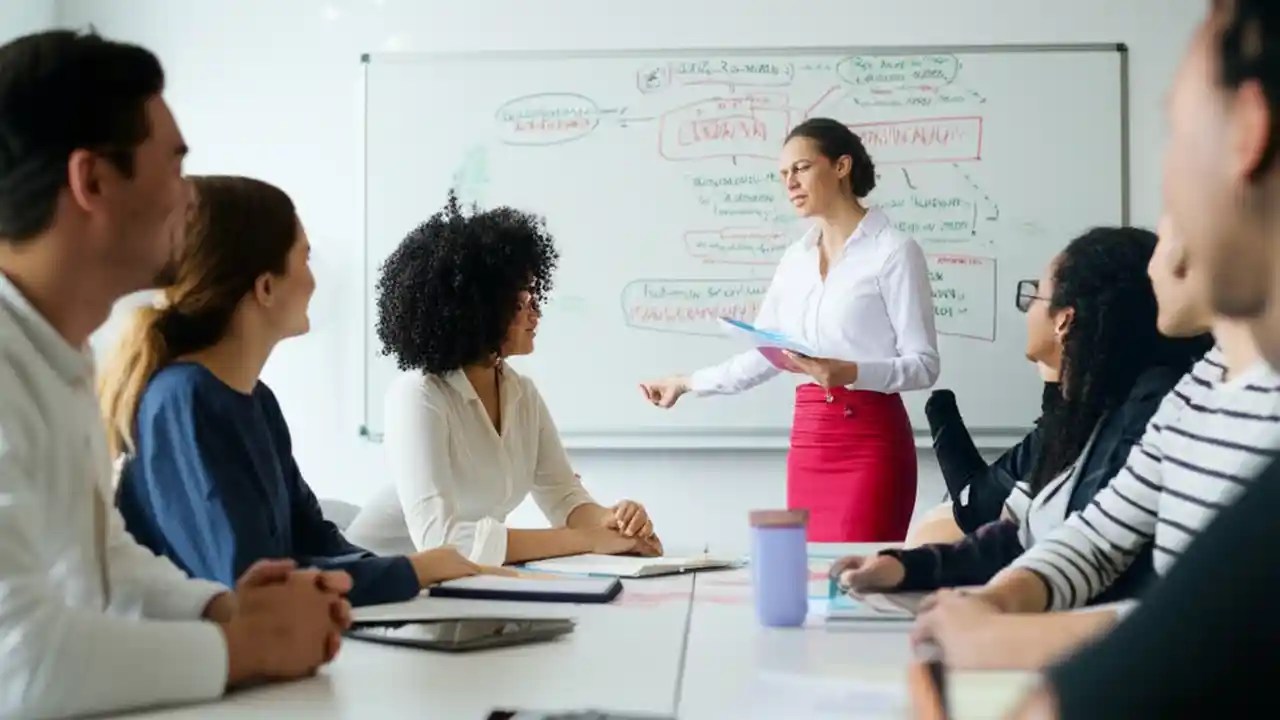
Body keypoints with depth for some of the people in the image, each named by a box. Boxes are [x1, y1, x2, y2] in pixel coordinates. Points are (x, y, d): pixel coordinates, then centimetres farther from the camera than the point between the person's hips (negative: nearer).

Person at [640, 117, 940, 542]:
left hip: (870, 438, -6)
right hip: (808, 436, 6)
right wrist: (688, 383, 18)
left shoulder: (893, 251, -7)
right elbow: (761, 356, 18)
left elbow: (924, 364, -10)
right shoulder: (795, 258, 12)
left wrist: (850, 373, -24)